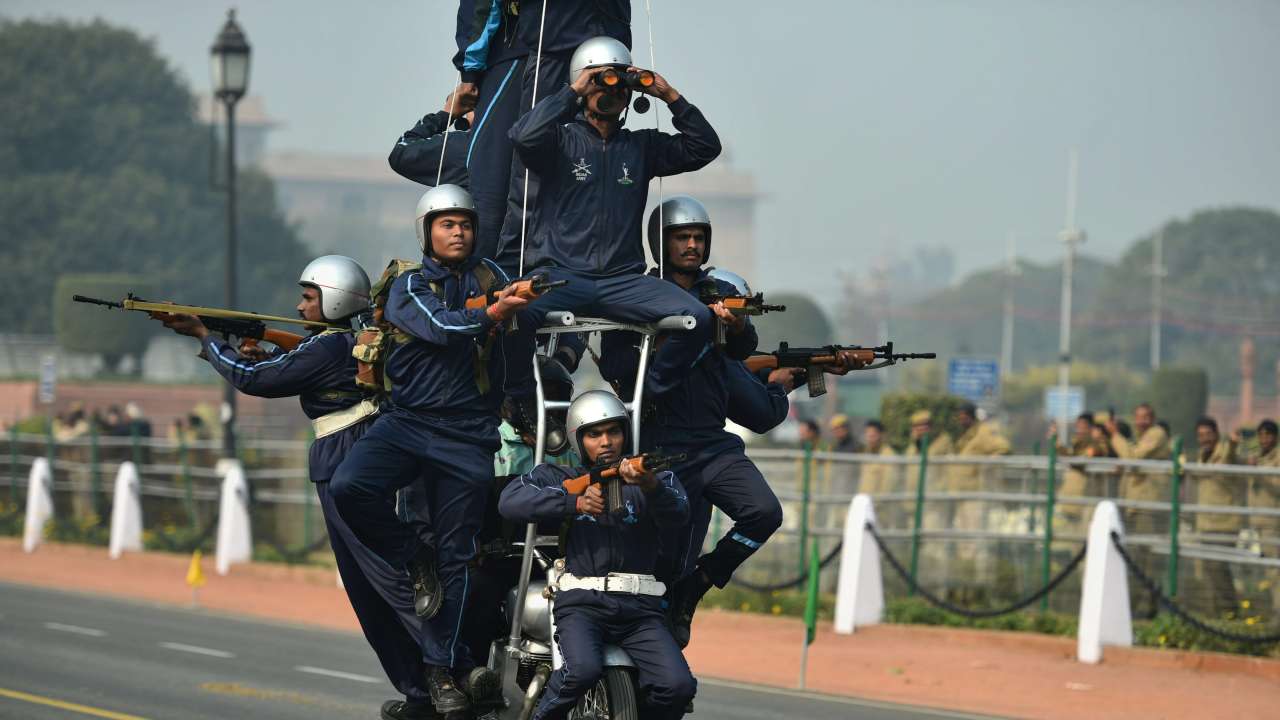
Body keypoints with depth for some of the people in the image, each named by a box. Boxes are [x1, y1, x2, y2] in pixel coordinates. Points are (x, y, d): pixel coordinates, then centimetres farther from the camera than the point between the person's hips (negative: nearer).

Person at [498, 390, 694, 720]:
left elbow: (677, 514, -9)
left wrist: (650, 485, -32)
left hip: (639, 607, 2)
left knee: (678, 686, -22)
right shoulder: (559, 477, 13)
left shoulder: (656, 477, 13)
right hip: (581, 603, -1)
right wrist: (576, 503, -16)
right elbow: (510, 501, -5)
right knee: (583, 669, -32)